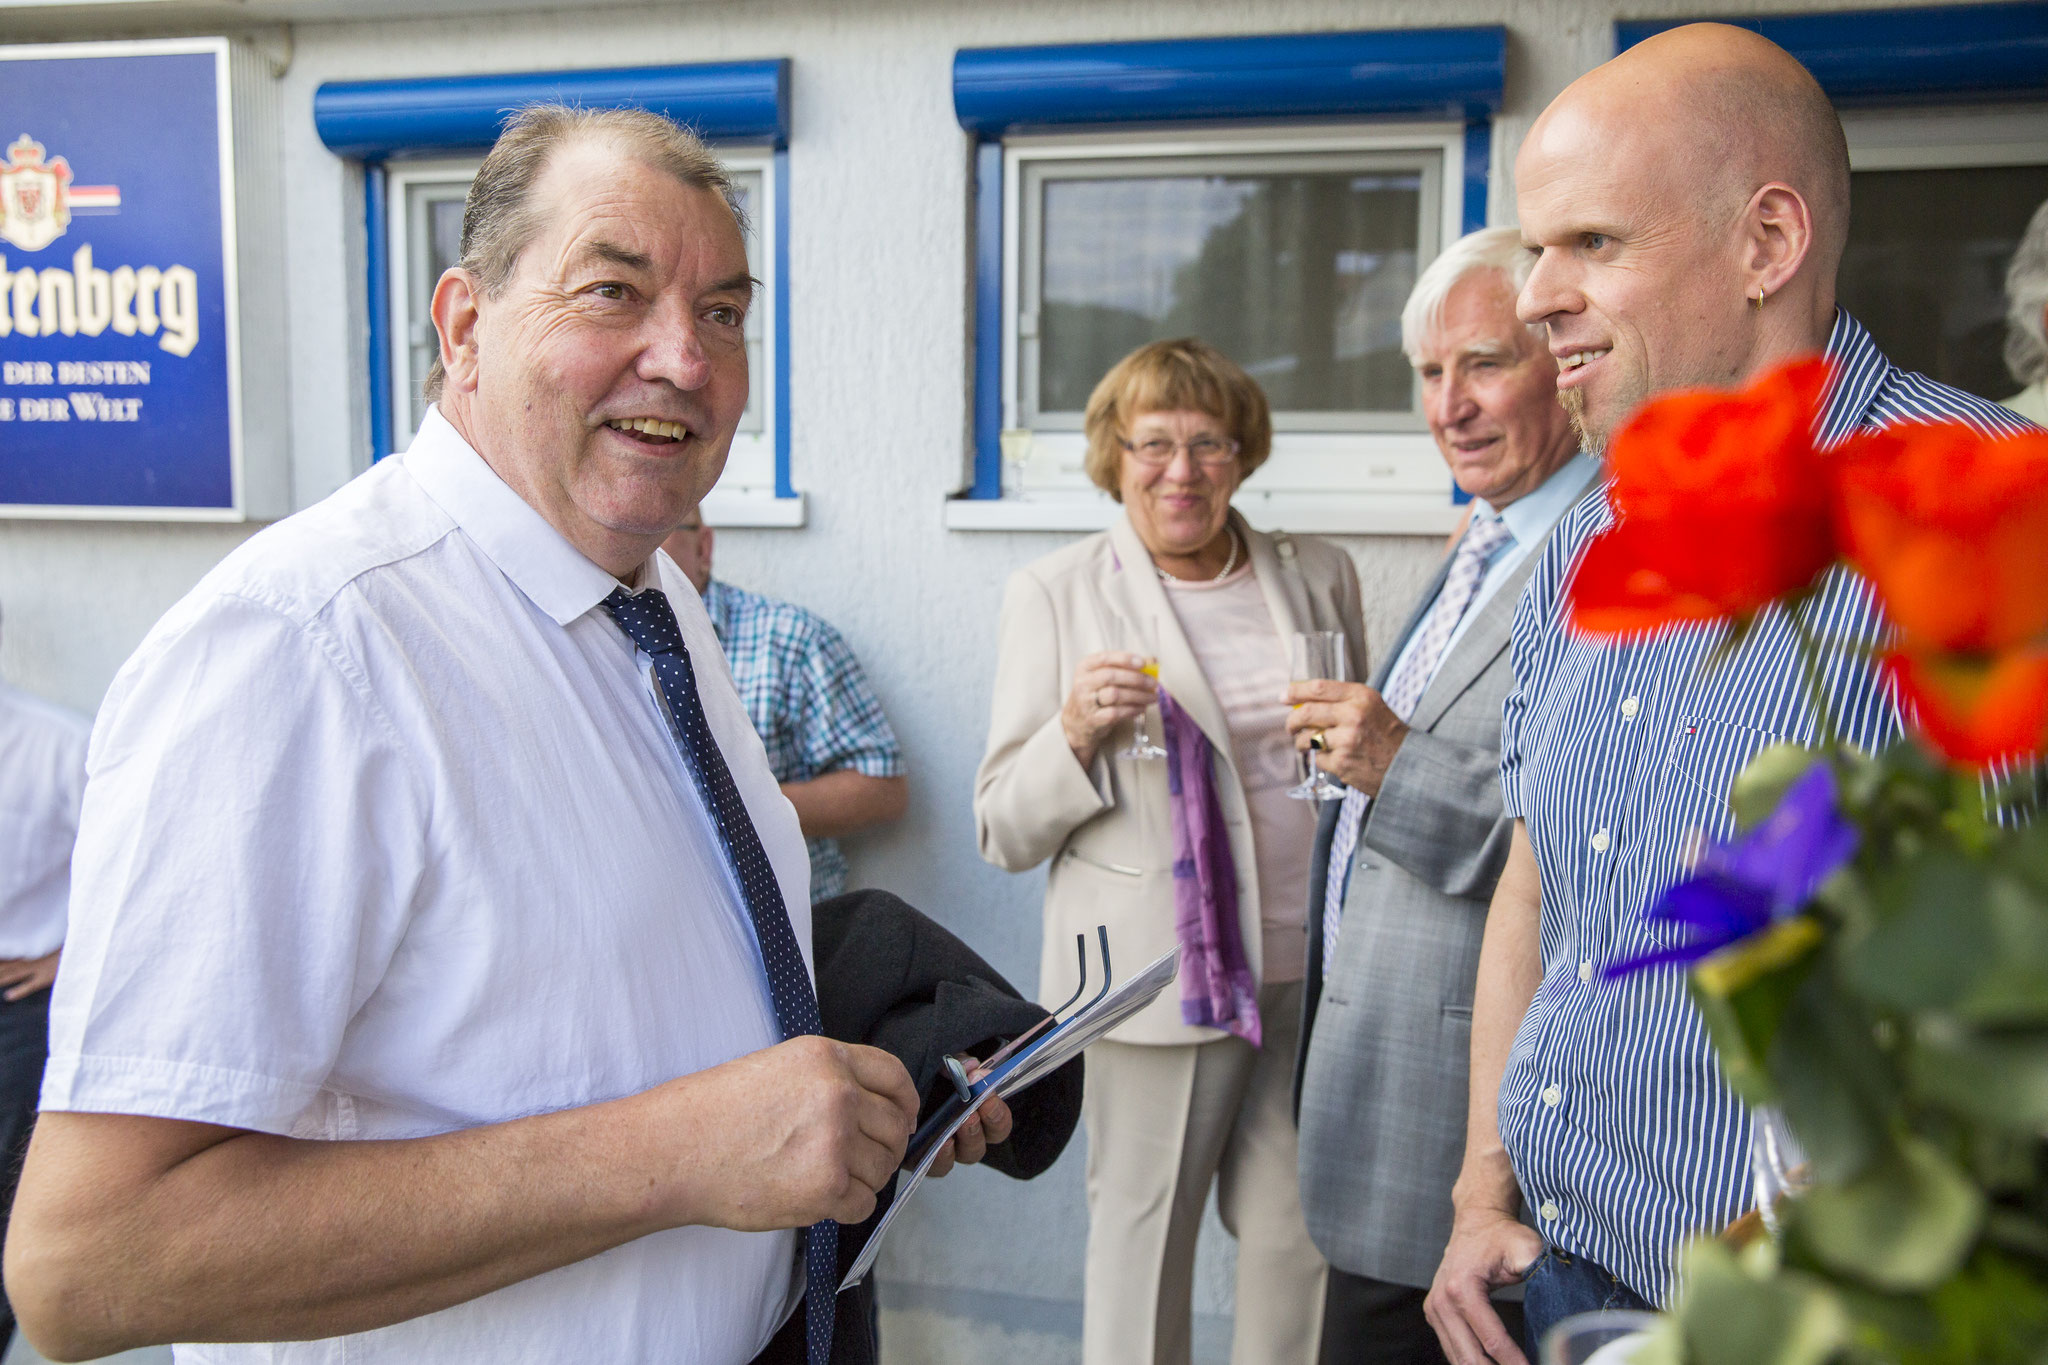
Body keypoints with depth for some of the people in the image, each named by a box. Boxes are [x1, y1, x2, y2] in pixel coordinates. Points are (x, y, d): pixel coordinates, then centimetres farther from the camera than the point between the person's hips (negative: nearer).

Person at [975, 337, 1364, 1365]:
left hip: (1312, 970, 3)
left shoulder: (1318, 576, 10)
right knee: (1142, 1242, 9)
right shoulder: (1054, 593, 1)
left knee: (1299, 1236, 9)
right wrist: (1074, 733, -18)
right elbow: (1004, 833, -2)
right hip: (1157, 975, -2)